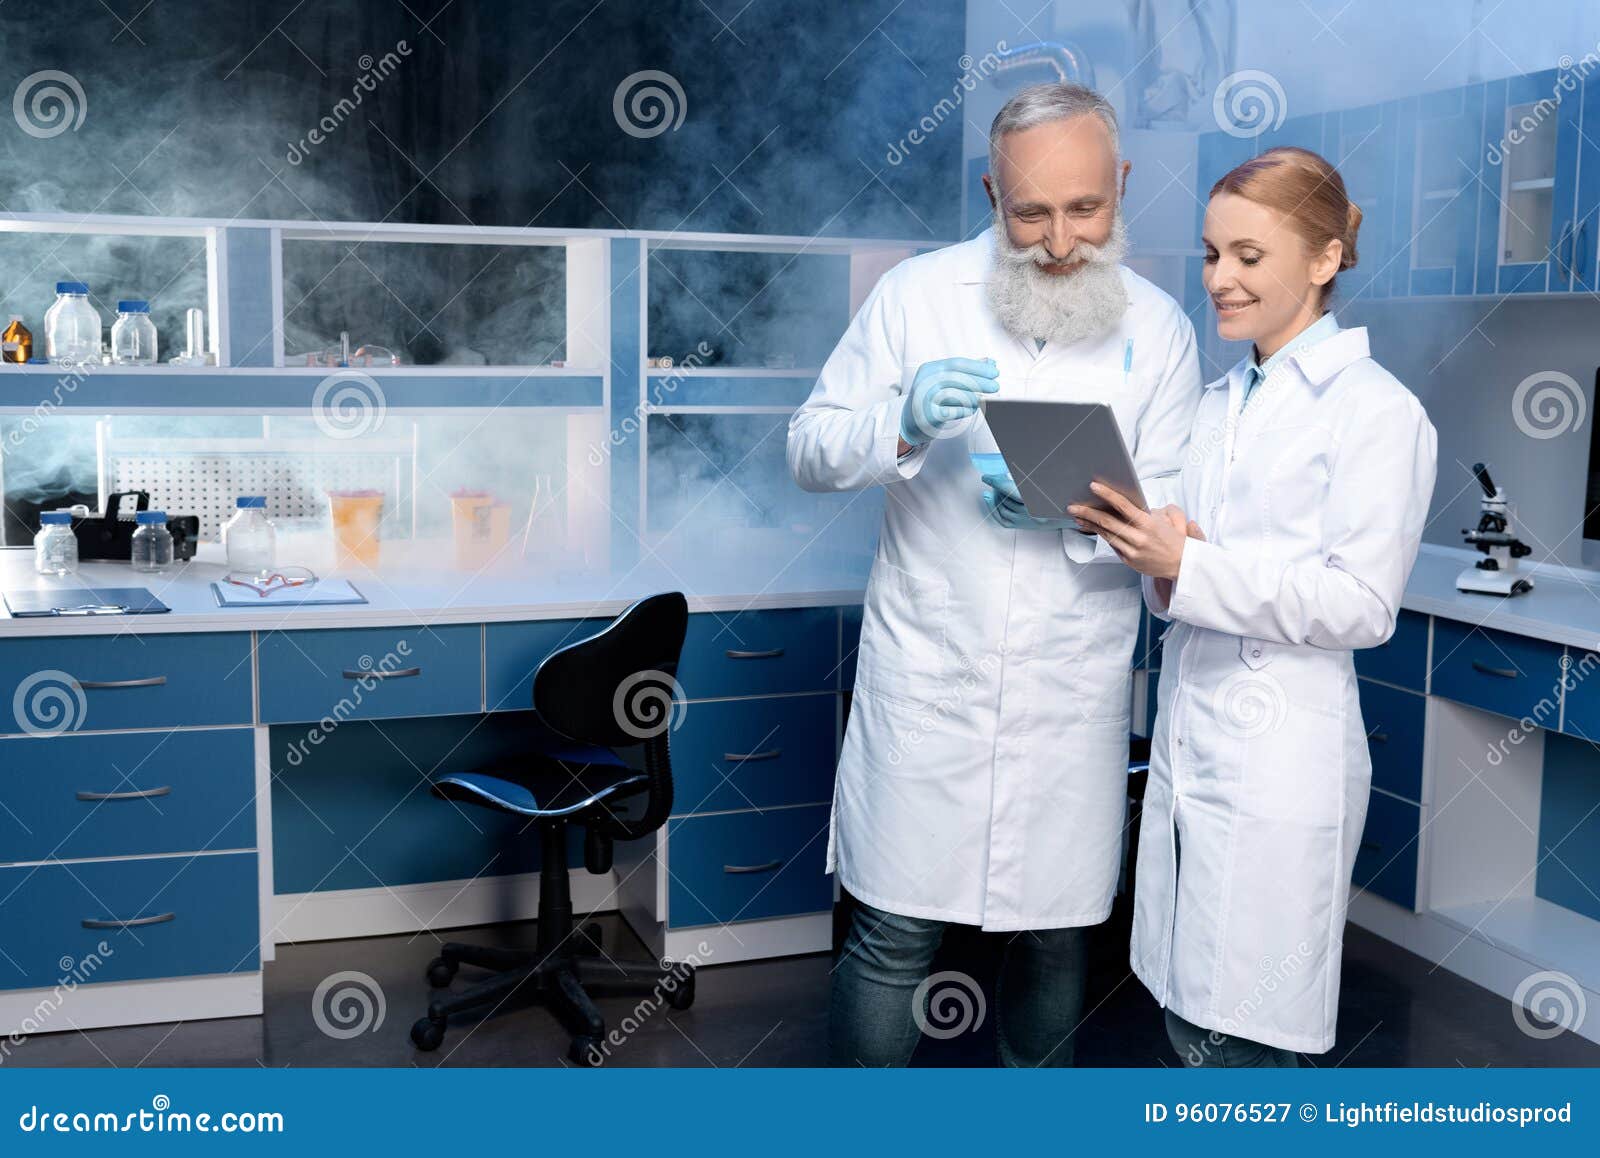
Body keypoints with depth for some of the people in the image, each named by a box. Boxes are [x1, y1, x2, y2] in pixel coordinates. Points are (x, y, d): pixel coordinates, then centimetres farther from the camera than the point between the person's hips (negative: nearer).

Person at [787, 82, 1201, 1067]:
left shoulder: (1160, 329, 4)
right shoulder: (917, 294, 1)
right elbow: (812, 450, 0)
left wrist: (1077, 509, -20)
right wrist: (901, 425, -21)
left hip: (1074, 697, 2)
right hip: (926, 679, -1)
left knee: (1057, 939, 12)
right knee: (893, 937, 1)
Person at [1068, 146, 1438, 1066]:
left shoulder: (1378, 411, -8)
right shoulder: (1221, 401, 14)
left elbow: (1363, 604, -14)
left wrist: (1192, 569, -20)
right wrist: (1155, 554, -3)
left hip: (1280, 760, -7)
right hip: (1189, 741, 7)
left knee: (1239, 1039, -1)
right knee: (1190, 1018, 14)